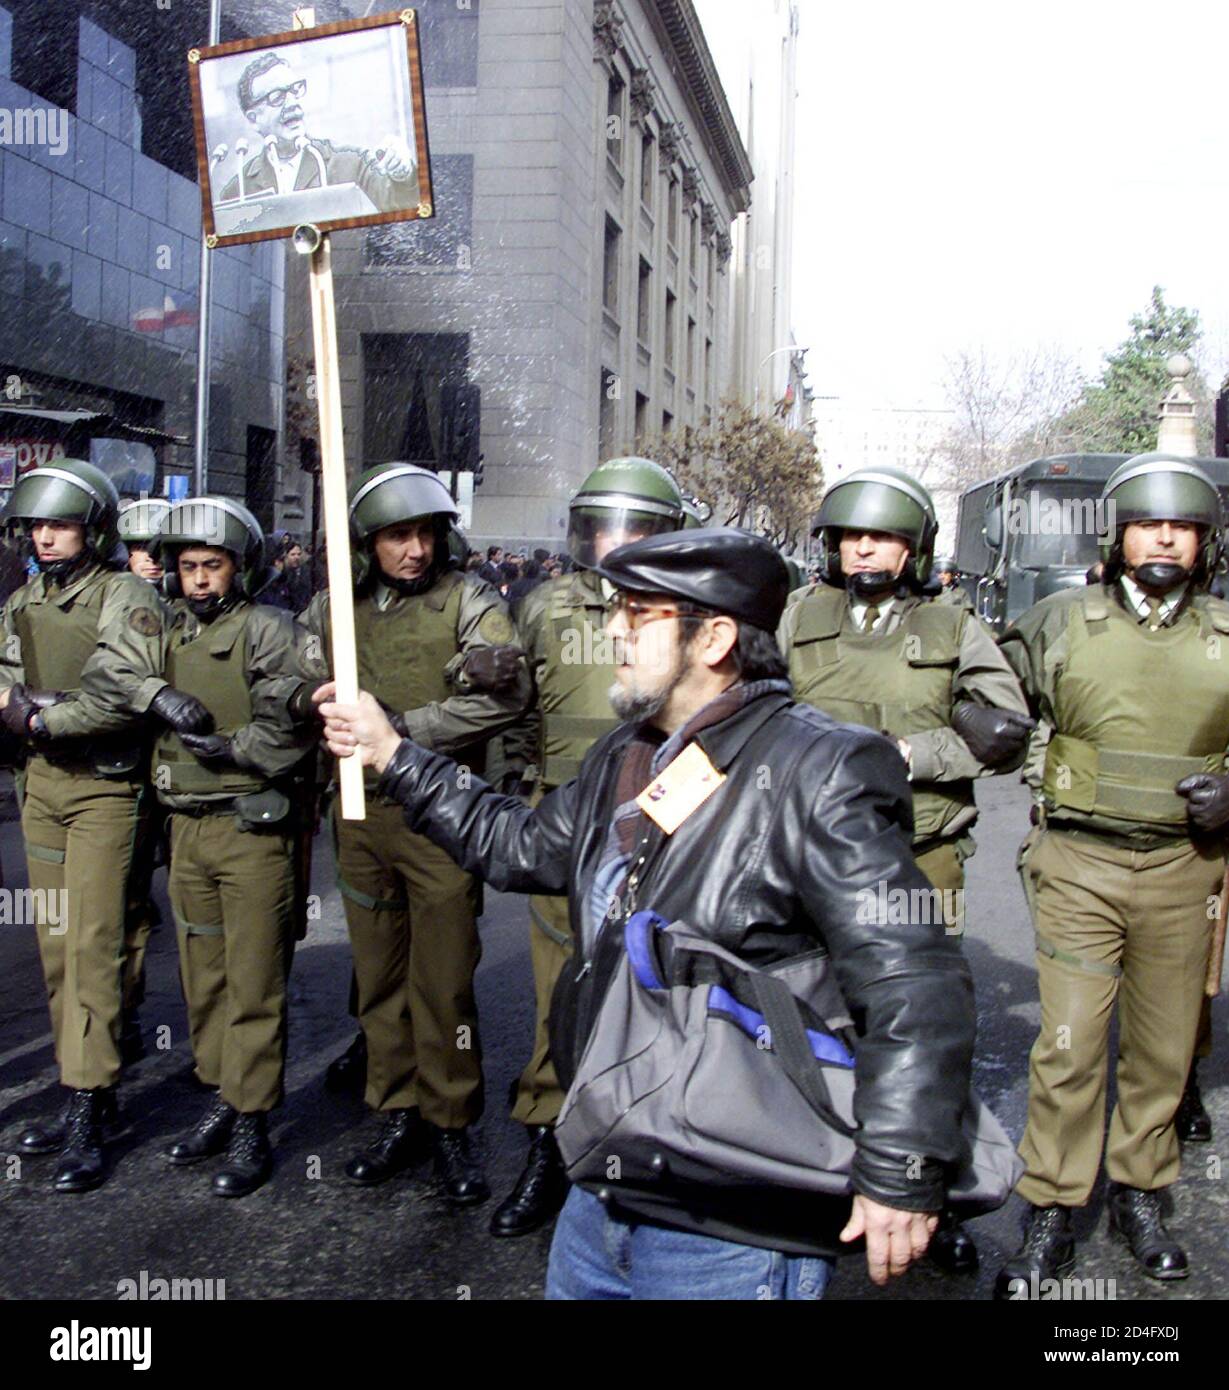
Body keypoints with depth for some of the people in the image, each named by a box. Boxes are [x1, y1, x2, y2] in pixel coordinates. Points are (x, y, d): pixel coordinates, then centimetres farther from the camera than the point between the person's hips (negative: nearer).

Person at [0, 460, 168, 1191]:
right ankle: (89, 1090, 21)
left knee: (91, 945, -8)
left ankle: (86, 1113, -3)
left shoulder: (127, 596, -9)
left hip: (105, 788, -7)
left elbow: (122, 696, -20)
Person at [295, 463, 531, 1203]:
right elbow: (310, 691, 0)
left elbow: (506, 697, -16)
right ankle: (400, 1114, 27)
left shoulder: (467, 599, -4)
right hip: (359, 810, 4)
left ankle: (453, 1124, 17)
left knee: (444, 981, 1)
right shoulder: (334, 605, 9)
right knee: (380, 975, 13)